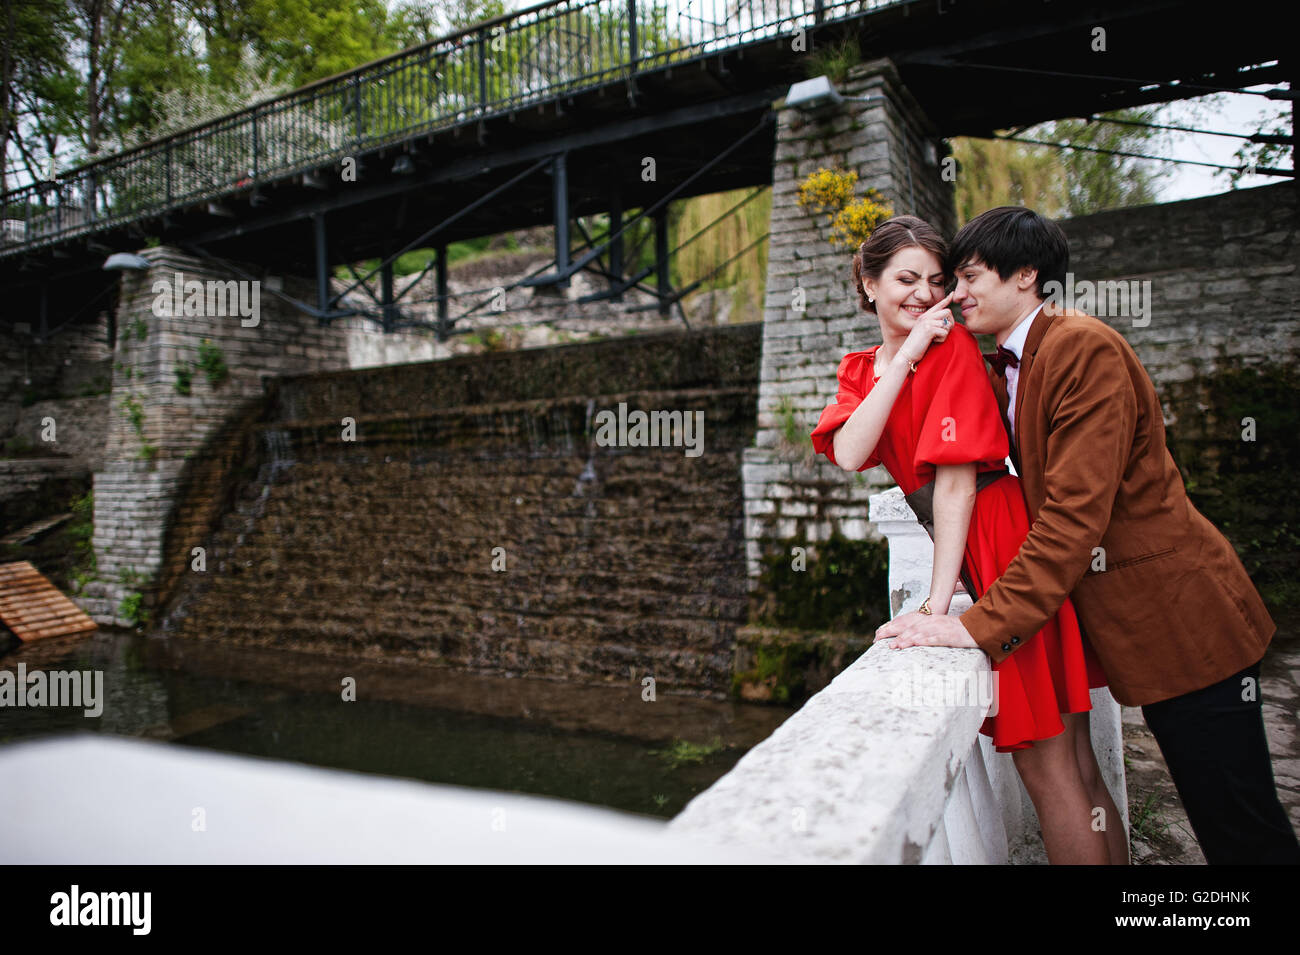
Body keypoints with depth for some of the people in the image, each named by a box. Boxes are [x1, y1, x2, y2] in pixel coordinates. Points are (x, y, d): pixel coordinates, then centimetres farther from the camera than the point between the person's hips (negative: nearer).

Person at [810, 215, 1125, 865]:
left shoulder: (953, 346, -8)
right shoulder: (860, 369, 12)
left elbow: (956, 478, -15)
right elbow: (849, 454, -9)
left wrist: (938, 604, -17)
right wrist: (907, 353, -13)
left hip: (1006, 541, -6)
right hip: (980, 550, 6)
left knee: (1046, 764, 0)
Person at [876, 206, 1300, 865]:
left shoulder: (1084, 348, -19)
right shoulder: (1007, 370, 11)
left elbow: (1075, 513, -26)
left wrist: (981, 624, -28)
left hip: (1180, 616, -9)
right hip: (1139, 632, 9)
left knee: (1243, 831, 3)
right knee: (1211, 816, 21)